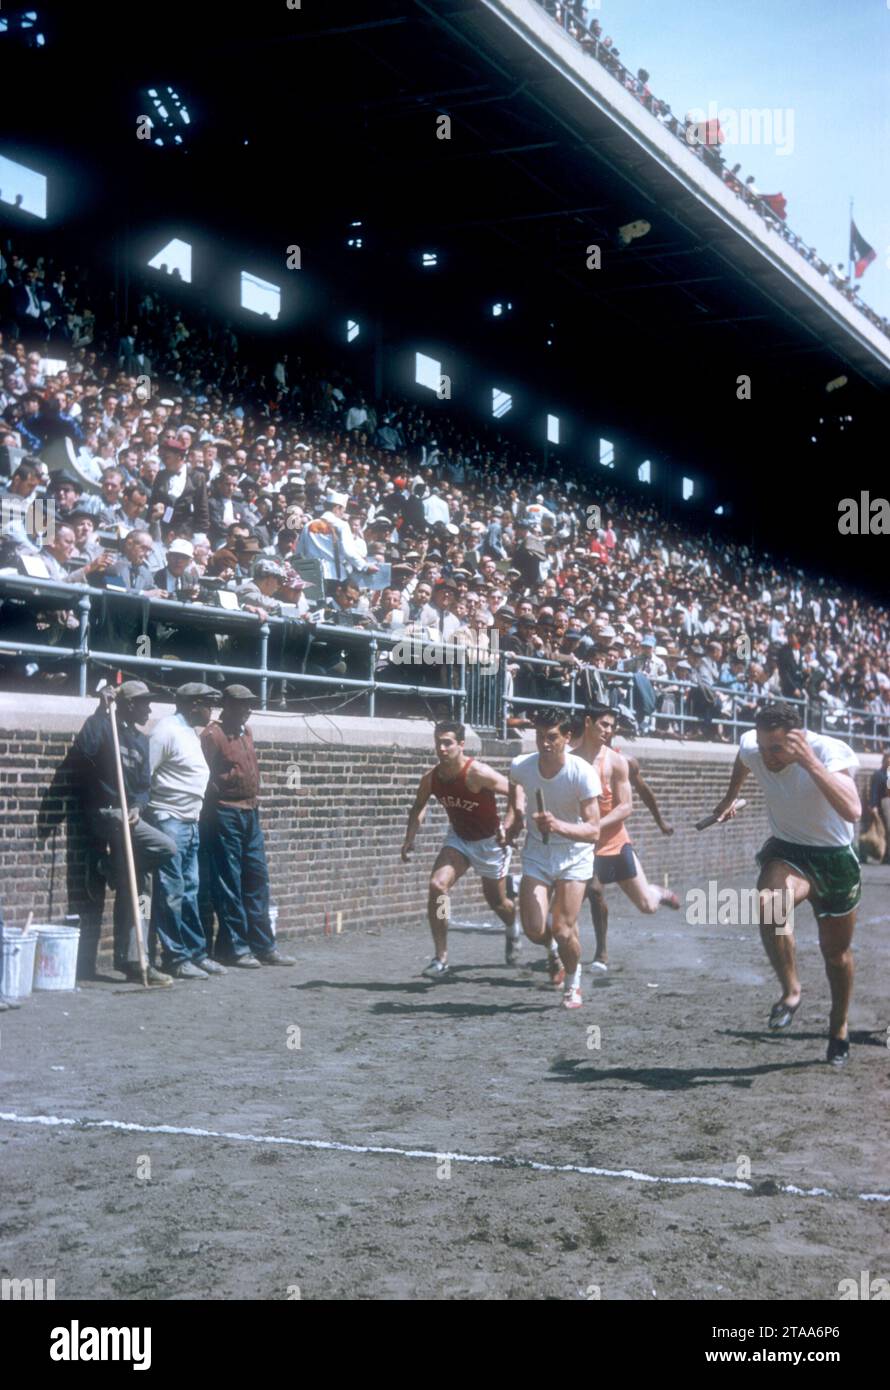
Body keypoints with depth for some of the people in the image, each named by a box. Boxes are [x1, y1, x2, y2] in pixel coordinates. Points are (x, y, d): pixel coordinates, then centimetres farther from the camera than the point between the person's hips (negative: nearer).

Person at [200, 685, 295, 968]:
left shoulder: (245, 733, 15)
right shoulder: (213, 735, -10)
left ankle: (263, 946, 15)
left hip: (250, 813, 8)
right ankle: (235, 947, 4)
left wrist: (254, 799, 15)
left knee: (257, 879, 9)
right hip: (225, 814, -8)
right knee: (229, 883, -2)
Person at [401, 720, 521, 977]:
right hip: (458, 838, 4)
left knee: (496, 902, 12)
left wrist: (512, 830, -28)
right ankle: (440, 959, -13)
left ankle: (512, 930, 51)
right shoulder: (431, 778, -11)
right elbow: (419, 807, 9)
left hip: (490, 842, -4)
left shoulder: (479, 774, -28)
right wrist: (410, 838, -2)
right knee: (437, 885, -20)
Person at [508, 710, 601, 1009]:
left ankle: (573, 982, 22)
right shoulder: (520, 766, -13)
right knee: (534, 930, -10)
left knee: (564, 930, -11)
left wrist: (558, 825, -44)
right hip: (537, 852, 3)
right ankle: (553, 950, 29)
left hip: (575, 853, -3)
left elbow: (593, 831, -29)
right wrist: (512, 820, 9)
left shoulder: (583, 773, -24)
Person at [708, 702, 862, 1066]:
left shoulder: (829, 752, -29)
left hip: (835, 857, -1)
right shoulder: (751, 749, -16)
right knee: (769, 902, -34)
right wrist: (730, 797, 23)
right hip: (786, 850, 1)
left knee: (836, 951, 12)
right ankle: (790, 991, -17)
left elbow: (852, 811, -46)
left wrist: (810, 762, -50)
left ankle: (839, 1030, 36)